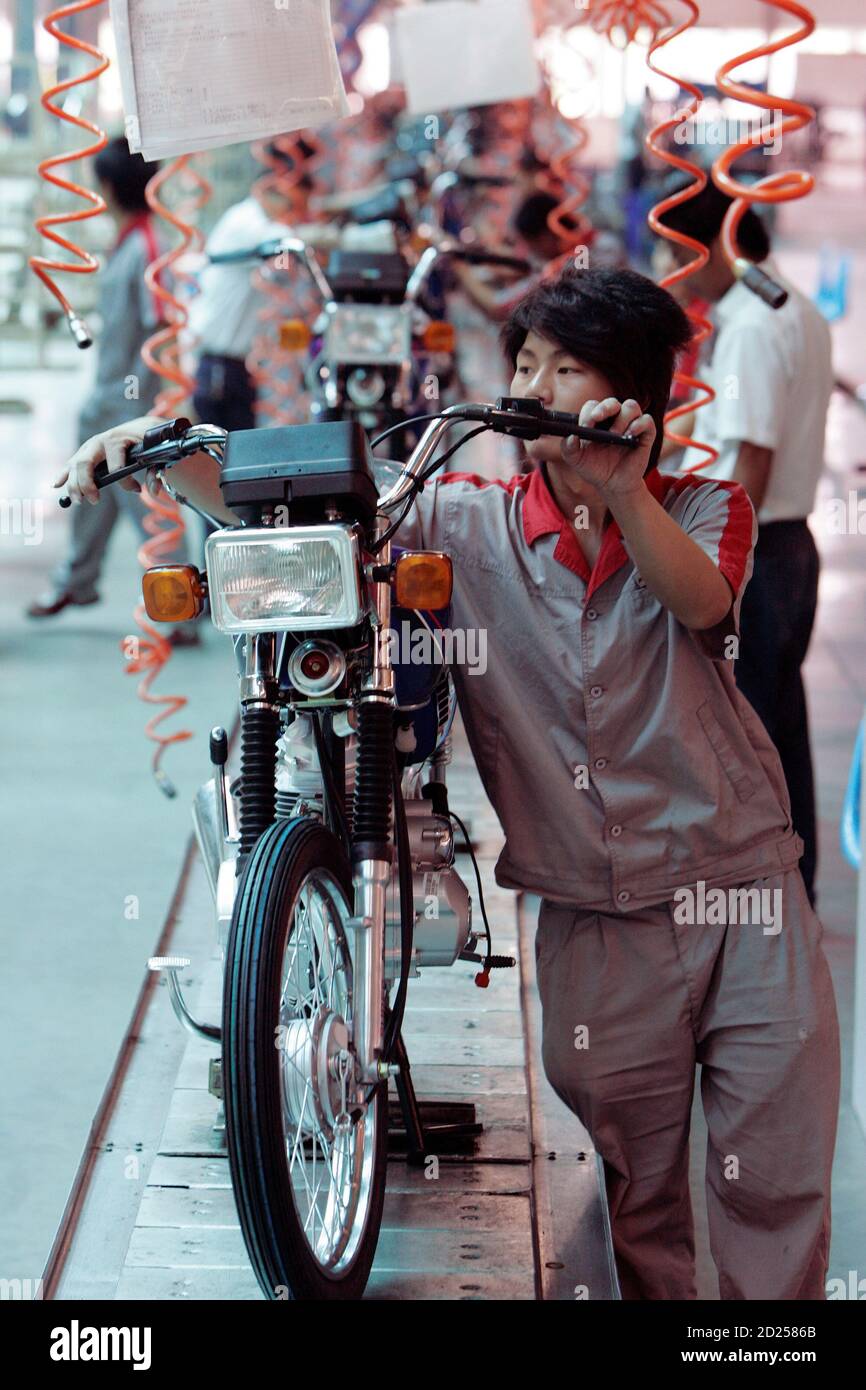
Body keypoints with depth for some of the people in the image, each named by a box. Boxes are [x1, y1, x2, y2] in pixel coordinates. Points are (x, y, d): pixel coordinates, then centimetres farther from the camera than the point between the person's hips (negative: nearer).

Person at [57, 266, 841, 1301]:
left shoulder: (704, 509, 1)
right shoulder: (471, 523, 1)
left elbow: (701, 602, -21)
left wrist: (623, 496, -39)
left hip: (741, 895, -1)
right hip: (597, 924, 1)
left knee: (776, 1184, 3)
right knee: (638, 1198, 12)